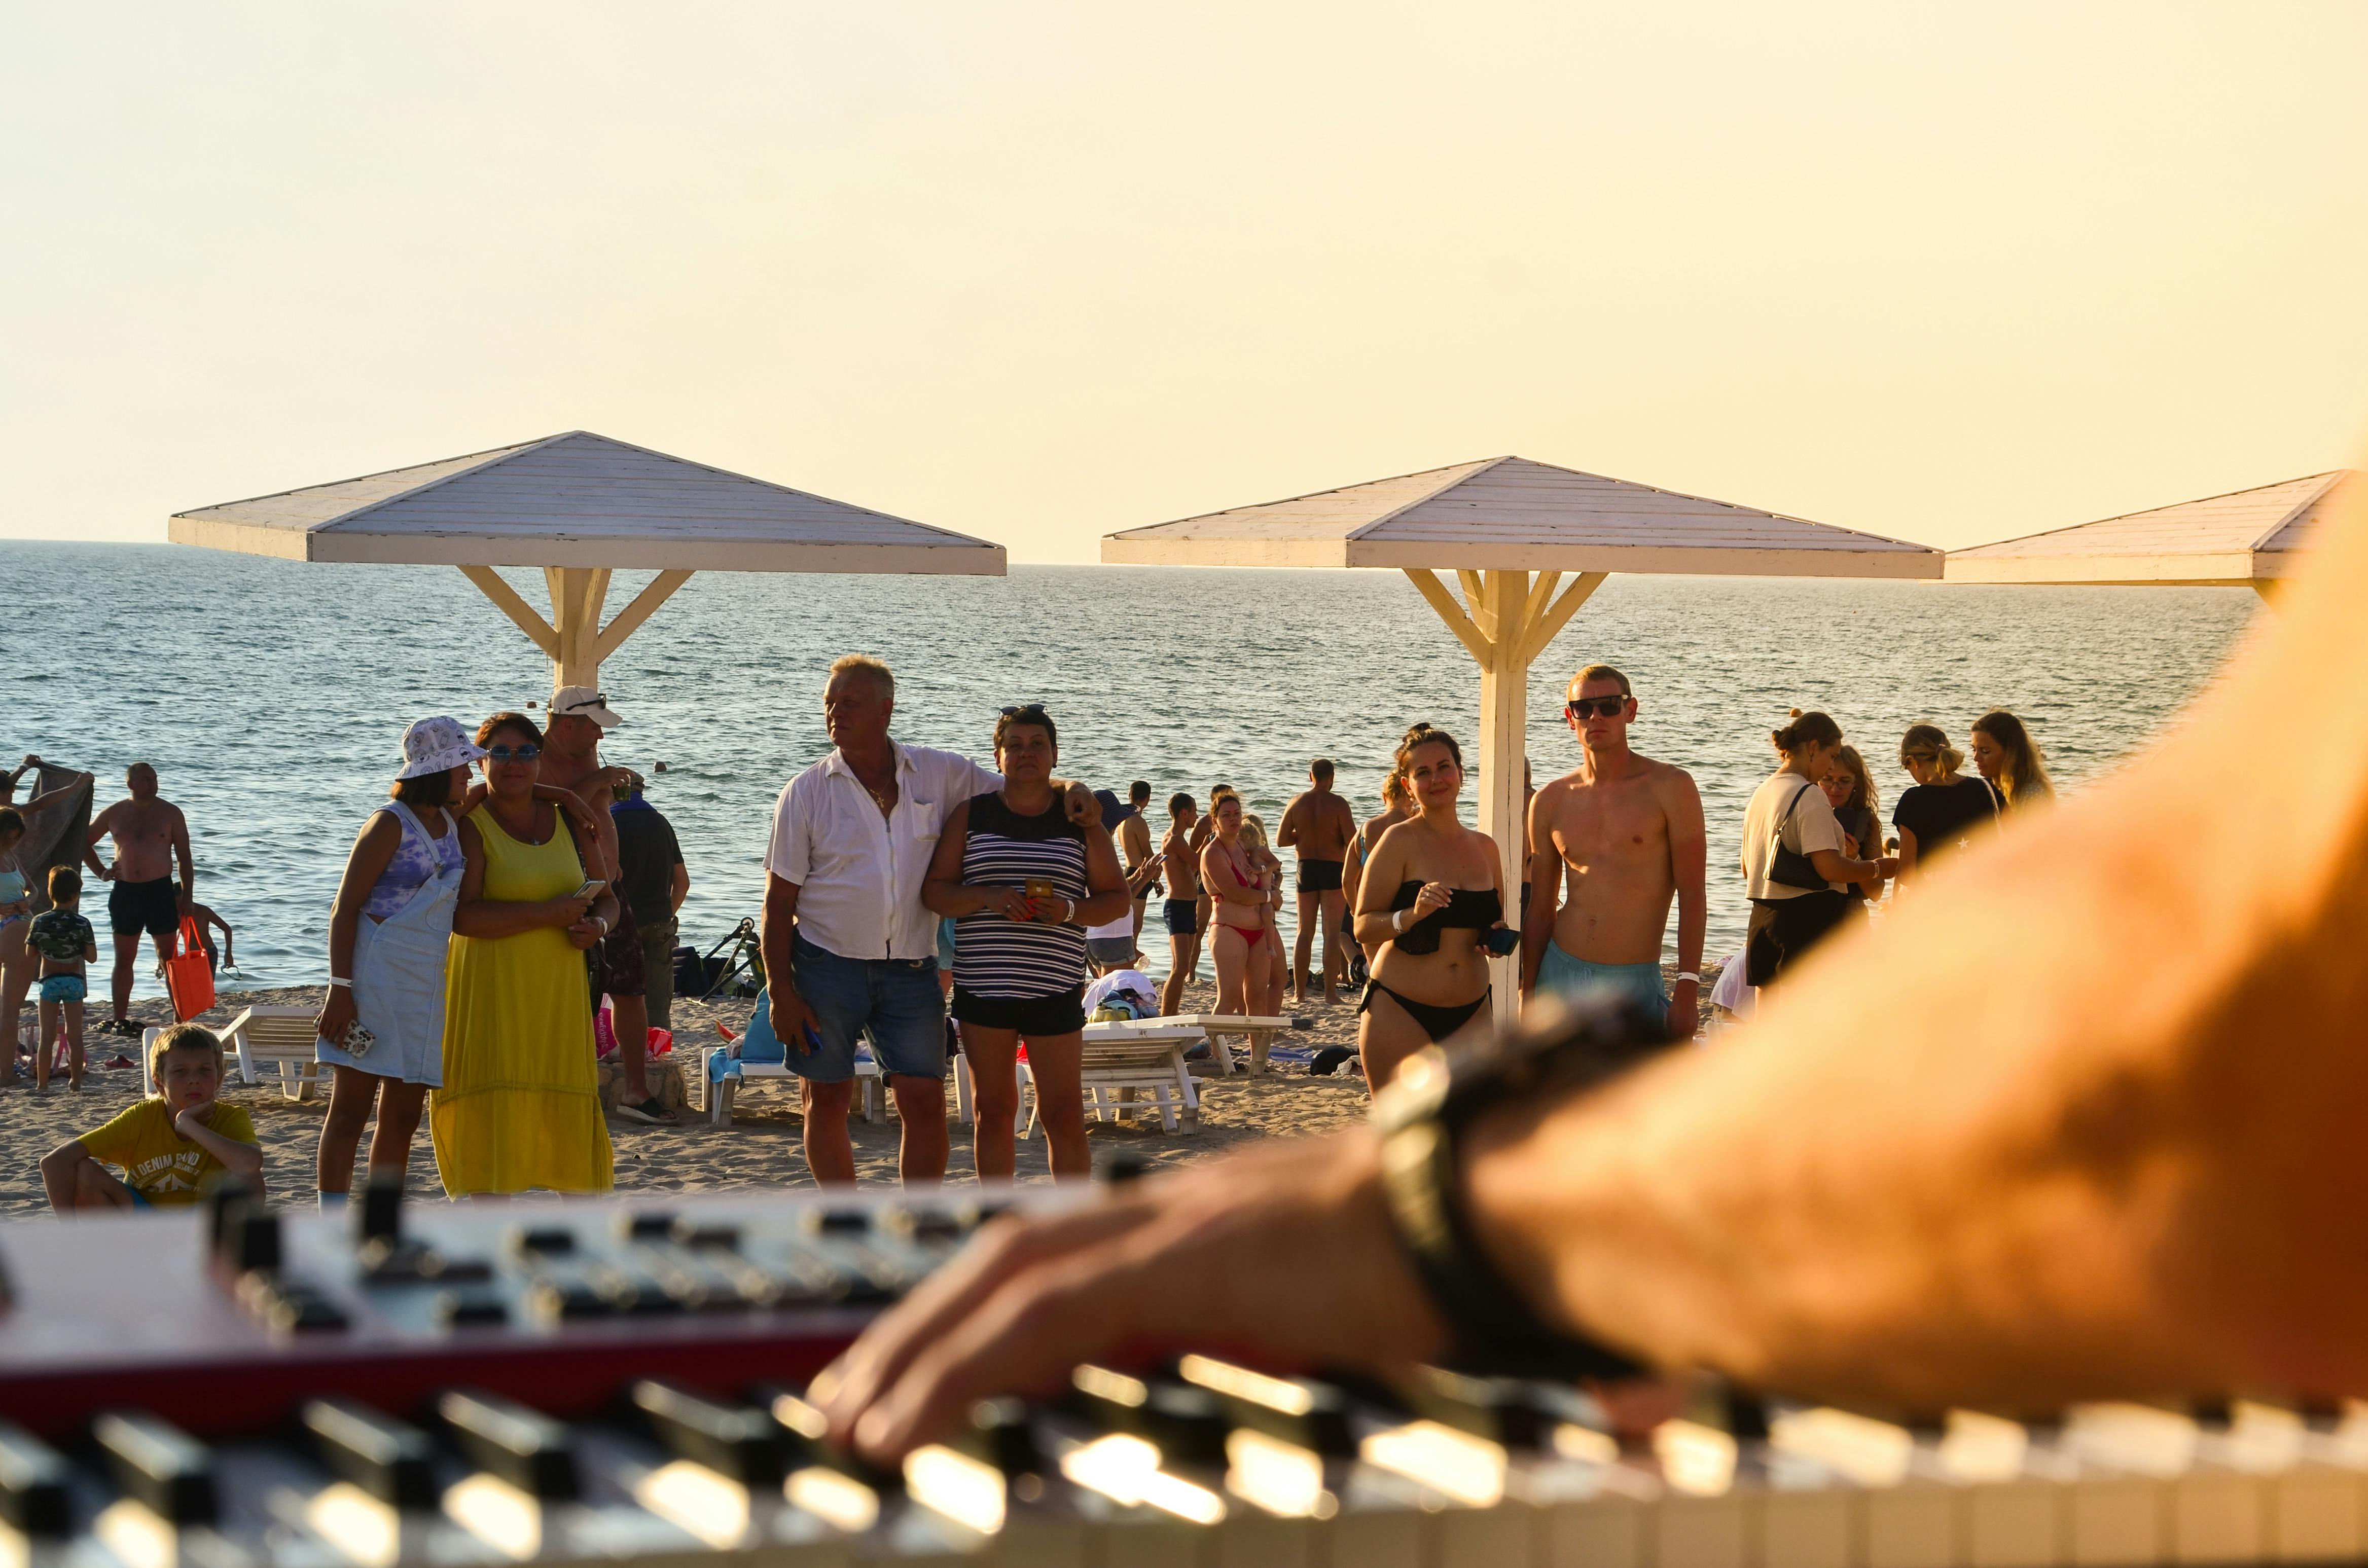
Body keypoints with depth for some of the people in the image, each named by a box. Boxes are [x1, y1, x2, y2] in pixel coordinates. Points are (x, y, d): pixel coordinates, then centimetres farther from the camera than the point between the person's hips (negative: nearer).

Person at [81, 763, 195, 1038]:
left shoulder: (170, 814, 1)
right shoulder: (114, 814, 6)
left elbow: (185, 858, 2)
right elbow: (85, 842, 19)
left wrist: (187, 897, -4)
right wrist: (101, 872, 6)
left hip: (161, 891, -2)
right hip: (125, 891, 2)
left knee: (169, 958, -1)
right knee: (124, 959, 7)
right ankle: (120, 1019, 13)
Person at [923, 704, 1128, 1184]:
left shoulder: (1080, 818, 6)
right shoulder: (971, 815, 6)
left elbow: (1117, 897, 7)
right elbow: (934, 891, 3)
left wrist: (1070, 910, -13)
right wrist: (987, 897, -16)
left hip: (1055, 989, -1)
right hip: (983, 985, 1)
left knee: (1065, 1117, -3)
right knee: (994, 1113, 8)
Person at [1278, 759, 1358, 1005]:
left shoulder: (1297, 802, 0)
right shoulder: (1338, 804, -12)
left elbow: (1281, 840, 2)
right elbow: (1352, 842, -15)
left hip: (1306, 868, 3)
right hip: (1333, 868, -3)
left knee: (1305, 932, 11)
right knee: (1332, 932, 0)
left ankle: (1299, 991, 11)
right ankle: (1330, 992, -3)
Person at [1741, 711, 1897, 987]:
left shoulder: (1761, 794, 15)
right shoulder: (1810, 796, -12)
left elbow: (1747, 868, 23)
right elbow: (1830, 868, -20)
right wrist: (1877, 868, -3)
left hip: (1763, 919, 9)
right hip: (1808, 920, -9)